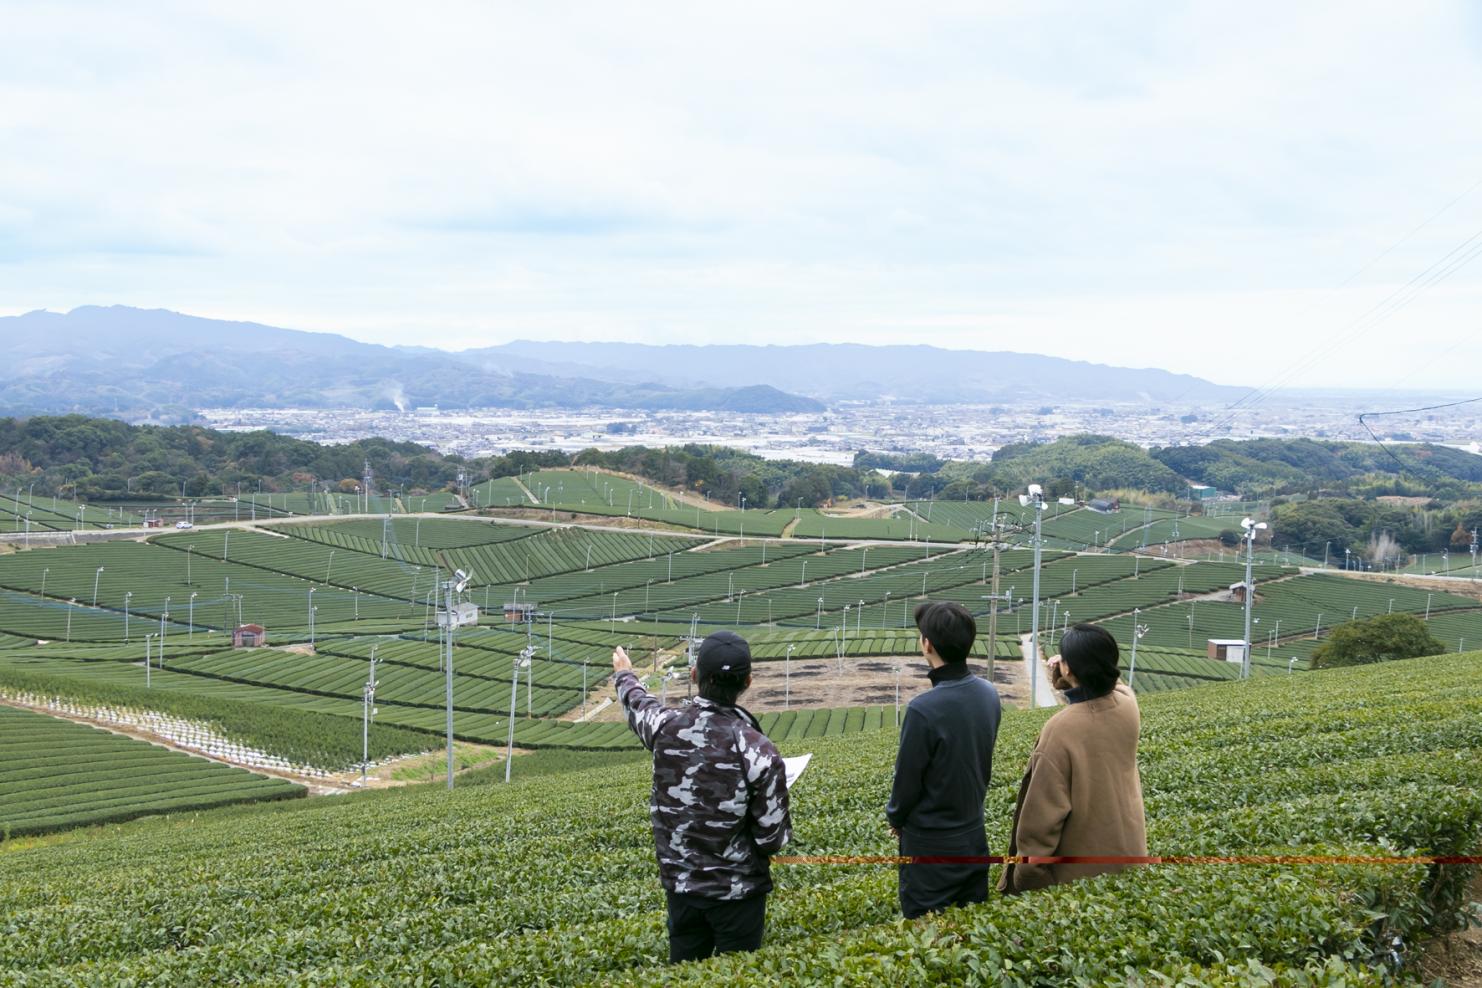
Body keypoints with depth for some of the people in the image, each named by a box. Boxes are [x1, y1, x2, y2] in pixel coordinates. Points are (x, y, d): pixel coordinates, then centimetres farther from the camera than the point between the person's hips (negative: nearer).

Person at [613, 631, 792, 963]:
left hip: (680, 885, 4)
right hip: (736, 890, -4)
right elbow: (773, 838, -17)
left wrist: (625, 675, 38)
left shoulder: (666, 726, -10)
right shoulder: (759, 752, -22)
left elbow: (638, 704, 16)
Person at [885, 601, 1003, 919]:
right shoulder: (988, 694, -5)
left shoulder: (924, 709, -28)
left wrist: (895, 818, 3)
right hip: (974, 835, 7)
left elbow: (907, 777, -17)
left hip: (931, 844, -7)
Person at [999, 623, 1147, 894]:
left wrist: (1025, 877, -12)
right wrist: (1070, 680, 1)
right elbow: (1111, 683, 19)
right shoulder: (1128, 704, -9)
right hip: (1129, 855, 6)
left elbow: (1043, 812, -22)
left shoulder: (1061, 729, -28)